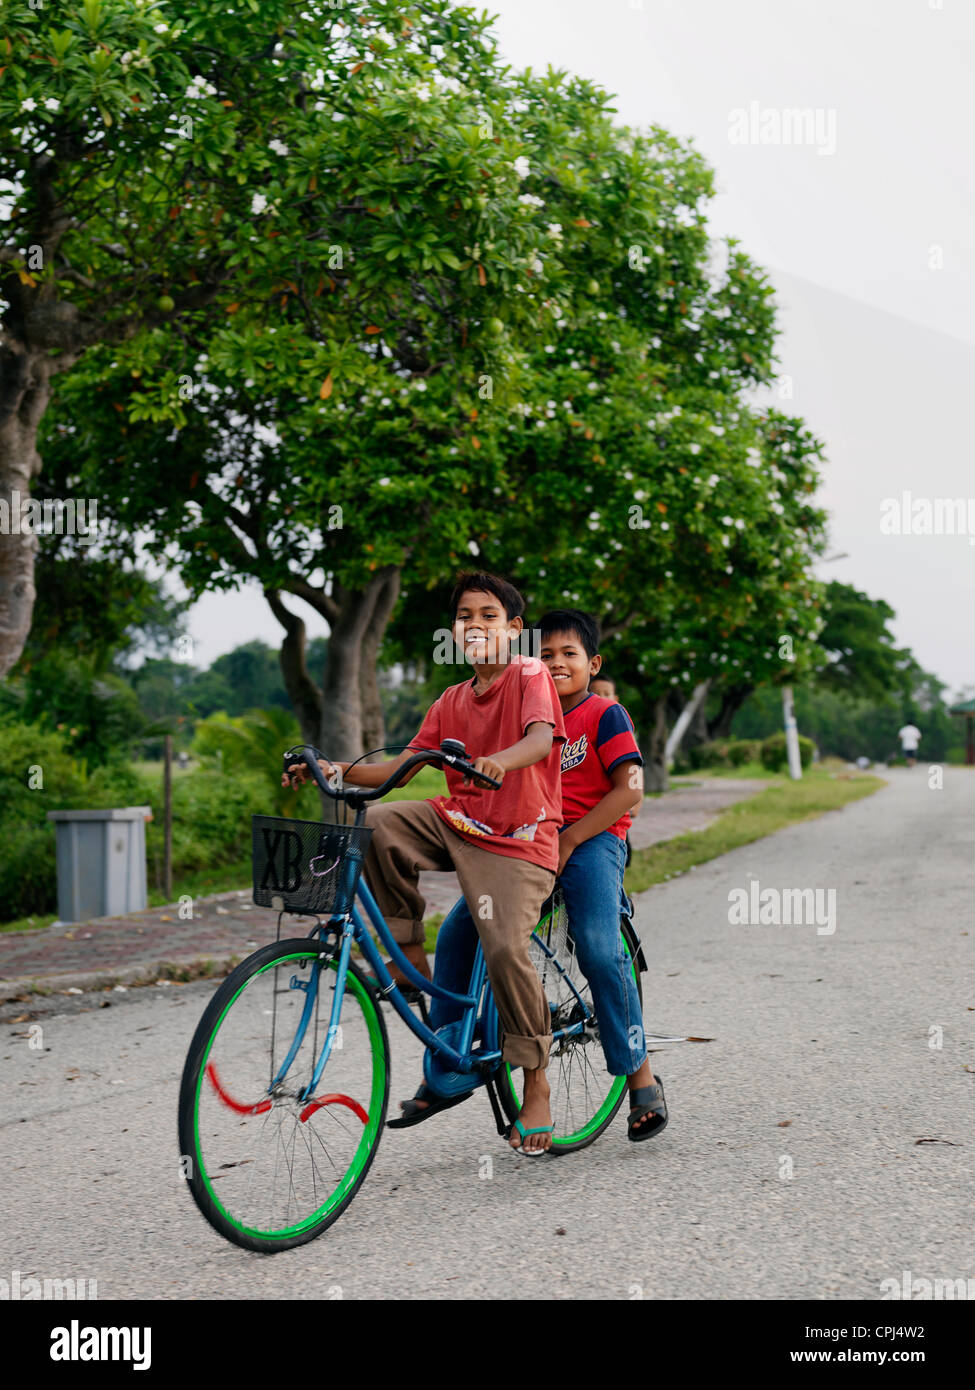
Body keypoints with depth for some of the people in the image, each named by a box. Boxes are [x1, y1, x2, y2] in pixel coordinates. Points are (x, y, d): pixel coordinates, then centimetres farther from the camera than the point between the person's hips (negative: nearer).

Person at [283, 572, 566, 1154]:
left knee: (506, 949, -23)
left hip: (517, 842, -6)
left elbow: (541, 739, -26)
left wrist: (499, 761, -47)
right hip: (456, 822, 6)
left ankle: (537, 1086, -4)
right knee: (377, 824, -20)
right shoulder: (453, 701, 12)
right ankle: (411, 954, -3)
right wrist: (338, 770, -7)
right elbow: (403, 766, 8)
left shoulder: (530, 676, -6)